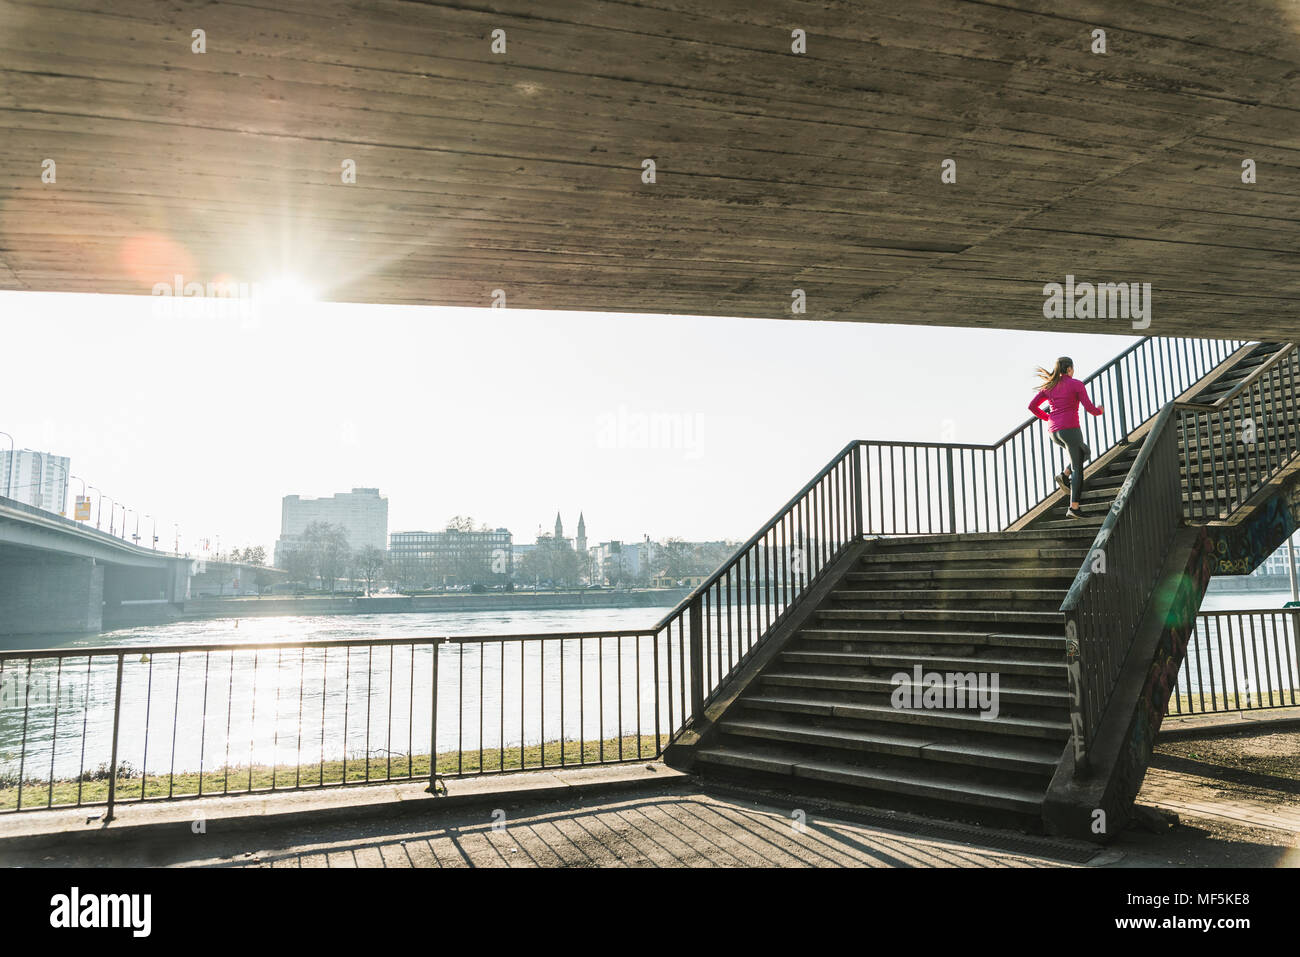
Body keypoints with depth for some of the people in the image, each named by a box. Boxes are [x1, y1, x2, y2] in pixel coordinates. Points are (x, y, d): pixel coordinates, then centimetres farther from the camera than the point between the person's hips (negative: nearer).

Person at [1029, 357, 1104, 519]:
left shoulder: (1048, 386, 12)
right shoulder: (1076, 384, -2)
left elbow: (1032, 406, 9)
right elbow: (1089, 408, -5)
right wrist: (1099, 411, 17)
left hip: (1054, 431, 6)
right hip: (1070, 429, -6)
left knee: (1085, 452, 28)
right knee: (1077, 468, 2)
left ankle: (1064, 475, 4)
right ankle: (1074, 507, -4)